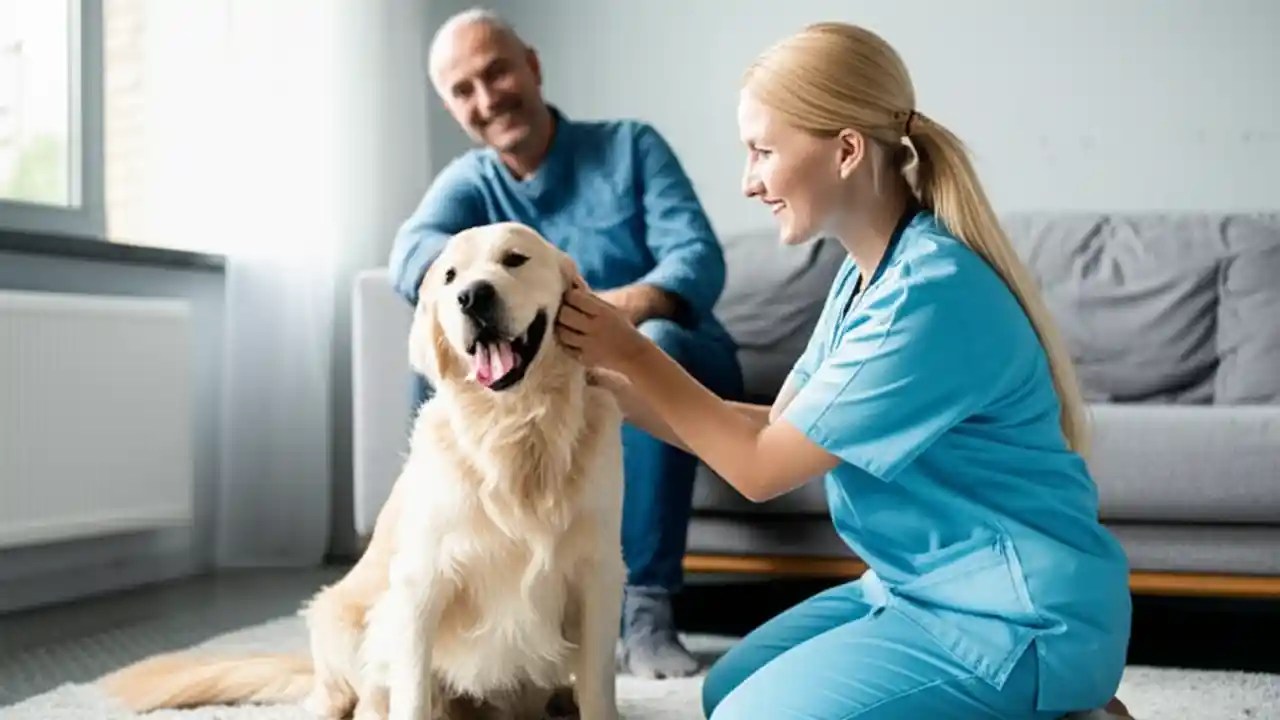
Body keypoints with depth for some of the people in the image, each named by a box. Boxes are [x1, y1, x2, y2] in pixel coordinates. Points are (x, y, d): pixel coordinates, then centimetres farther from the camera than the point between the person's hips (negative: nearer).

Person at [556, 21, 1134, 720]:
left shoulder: (928, 294, -26)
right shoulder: (866, 276, 3)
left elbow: (761, 468, -19)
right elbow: (777, 431, 5)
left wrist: (632, 354, -11)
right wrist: (606, 380, -1)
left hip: (1016, 617, -9)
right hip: (924, 585, 10)